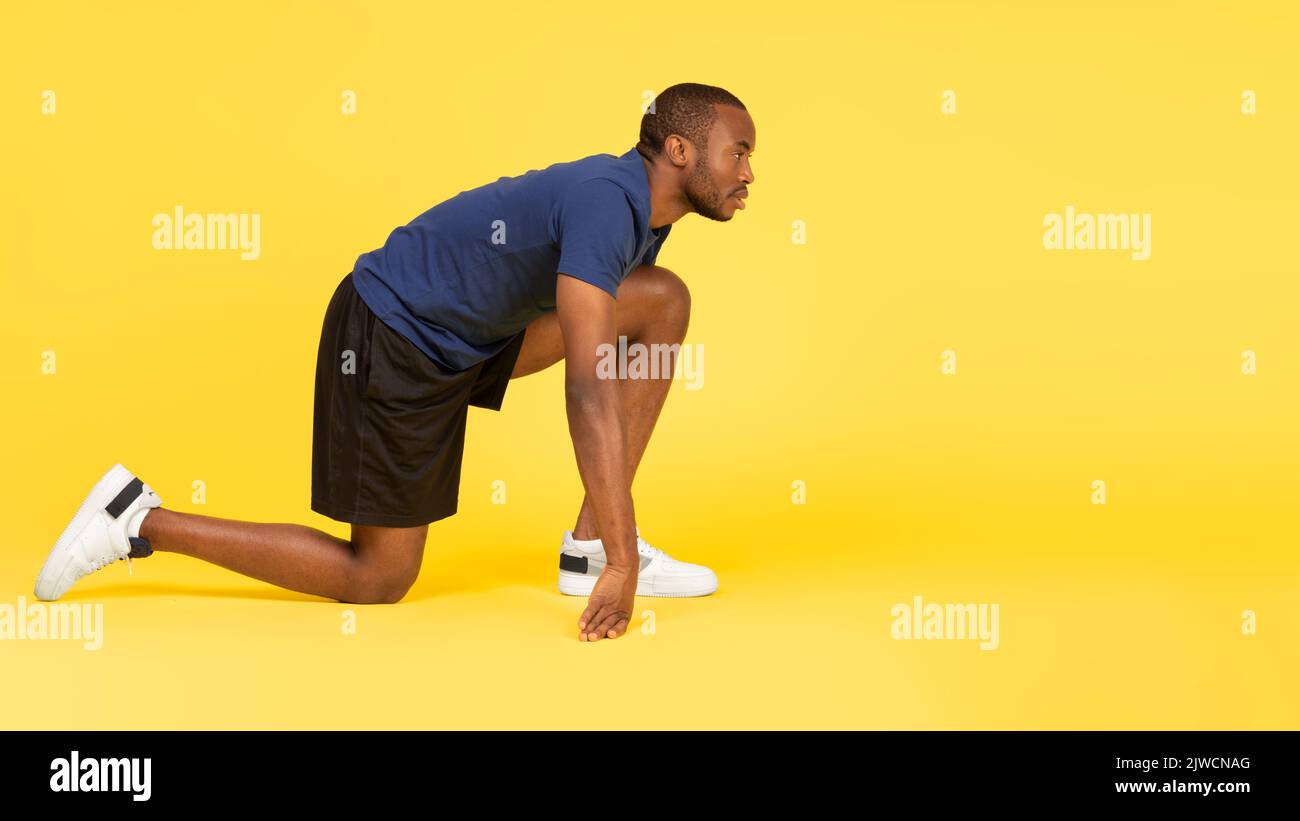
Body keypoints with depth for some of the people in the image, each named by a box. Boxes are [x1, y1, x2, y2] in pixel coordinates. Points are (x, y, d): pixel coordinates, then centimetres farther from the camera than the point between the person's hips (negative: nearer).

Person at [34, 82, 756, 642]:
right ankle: (141, 522, 5)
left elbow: (607, 372, 16)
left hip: (475, 333, 9)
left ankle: (590, 545, 0)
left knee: (666, 300, 0)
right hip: (398, 342, -9)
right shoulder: (606, 203, -26)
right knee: (379, 578, -2)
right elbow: (592, 392, -34)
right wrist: (622, 566, -33)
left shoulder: (647, 209, 5)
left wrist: (614, 544, 19)